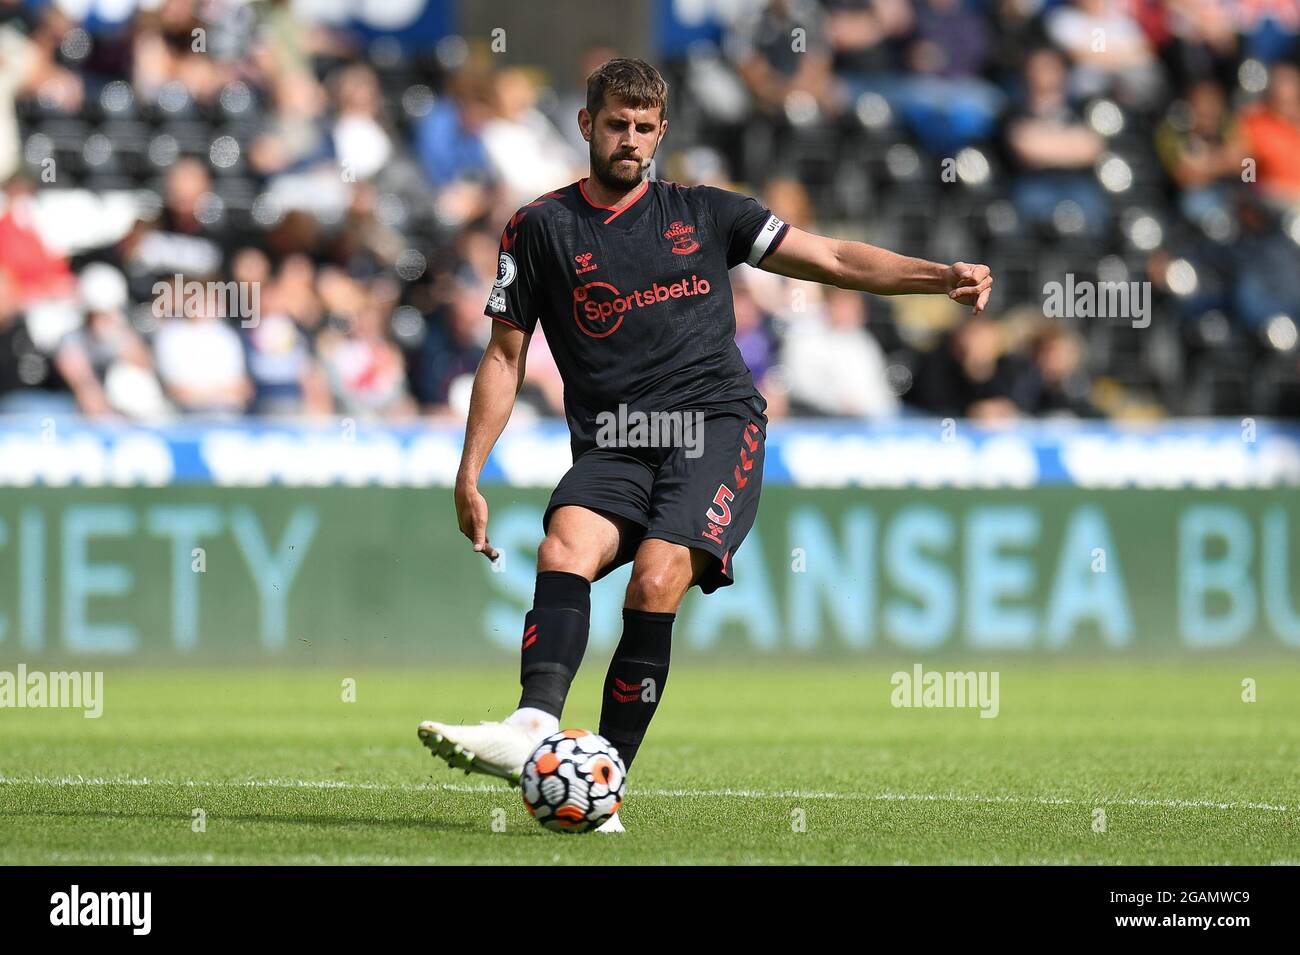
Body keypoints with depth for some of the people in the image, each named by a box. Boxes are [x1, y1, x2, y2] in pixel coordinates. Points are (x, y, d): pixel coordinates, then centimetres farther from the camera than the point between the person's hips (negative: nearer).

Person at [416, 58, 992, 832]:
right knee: (565, 546, -31)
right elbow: (506, 357, 17)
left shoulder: (703, 213, 14)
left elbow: (835, 260, 14)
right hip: (612, 446, 1)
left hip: (718, 425, -1)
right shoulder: (540, 229, 14)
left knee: (656, 581, -26)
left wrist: (942, 276, -1)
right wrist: (470, 475, 9)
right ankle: (535, 727, -50)